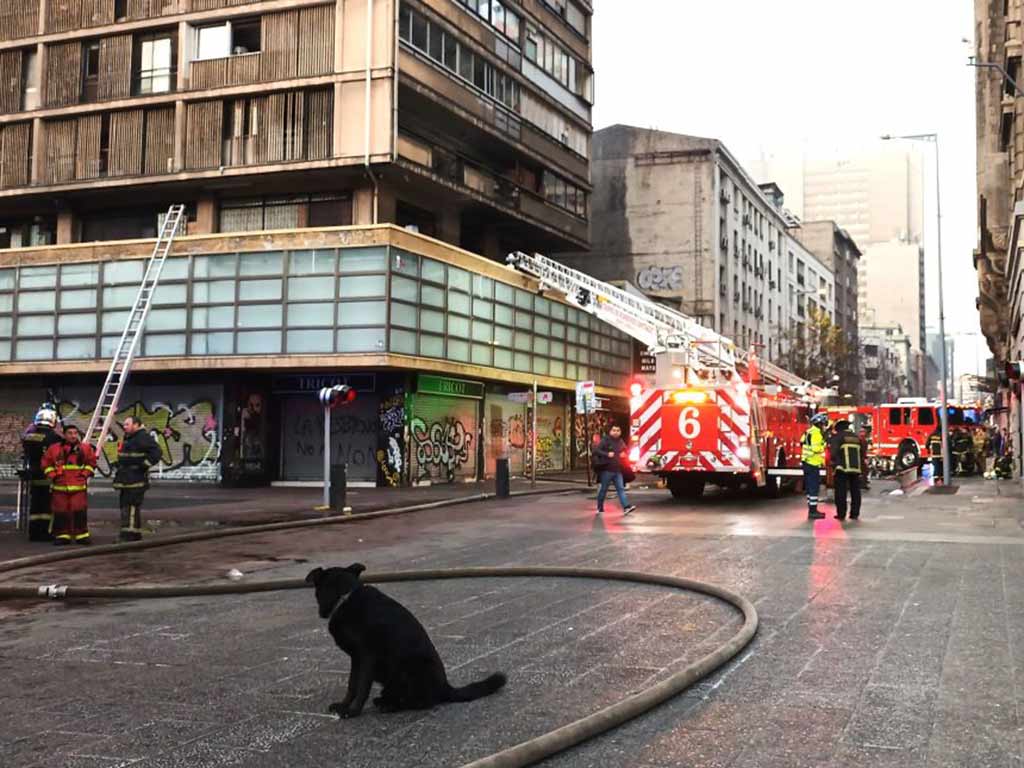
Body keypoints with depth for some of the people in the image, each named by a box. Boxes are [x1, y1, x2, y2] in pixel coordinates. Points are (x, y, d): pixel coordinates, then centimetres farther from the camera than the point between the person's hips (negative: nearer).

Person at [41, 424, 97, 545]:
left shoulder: (85, 448, 4)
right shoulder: (54, 448, 2)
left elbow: (91, 462, 12)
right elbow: (46, 463, 9)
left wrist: (85, 474, 2)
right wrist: (53, 475, 1)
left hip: (79, 486, 0)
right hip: (59, 486, 0)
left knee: (79, 511, -2)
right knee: (61, 512, 4)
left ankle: (81, 535, 6)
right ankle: (62, 536, 13)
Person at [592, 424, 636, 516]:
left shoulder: (621, 442, 12)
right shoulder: (605, 440, -8)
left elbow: (626, 451, 27)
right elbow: (596, 450, -16)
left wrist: (624, 454, 3)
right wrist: (607, 454, -27)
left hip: (618, 470, 5)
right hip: (607, 470, -5)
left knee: (621, 488, -4)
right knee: (603, 489, 5)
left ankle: (626, 507, -13)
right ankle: (600, 508, 18)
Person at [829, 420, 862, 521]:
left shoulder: (837, 437, -2)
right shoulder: (856, 438, 16)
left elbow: (833, 452, -13)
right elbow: (862, 455, 18)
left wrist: (834, 463, -3)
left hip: (842, 468, -5)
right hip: (856, 468, 5)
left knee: (841, 492, -1)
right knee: (855, 492, 10)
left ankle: (841, 514, -2)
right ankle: (855, 514, 11)